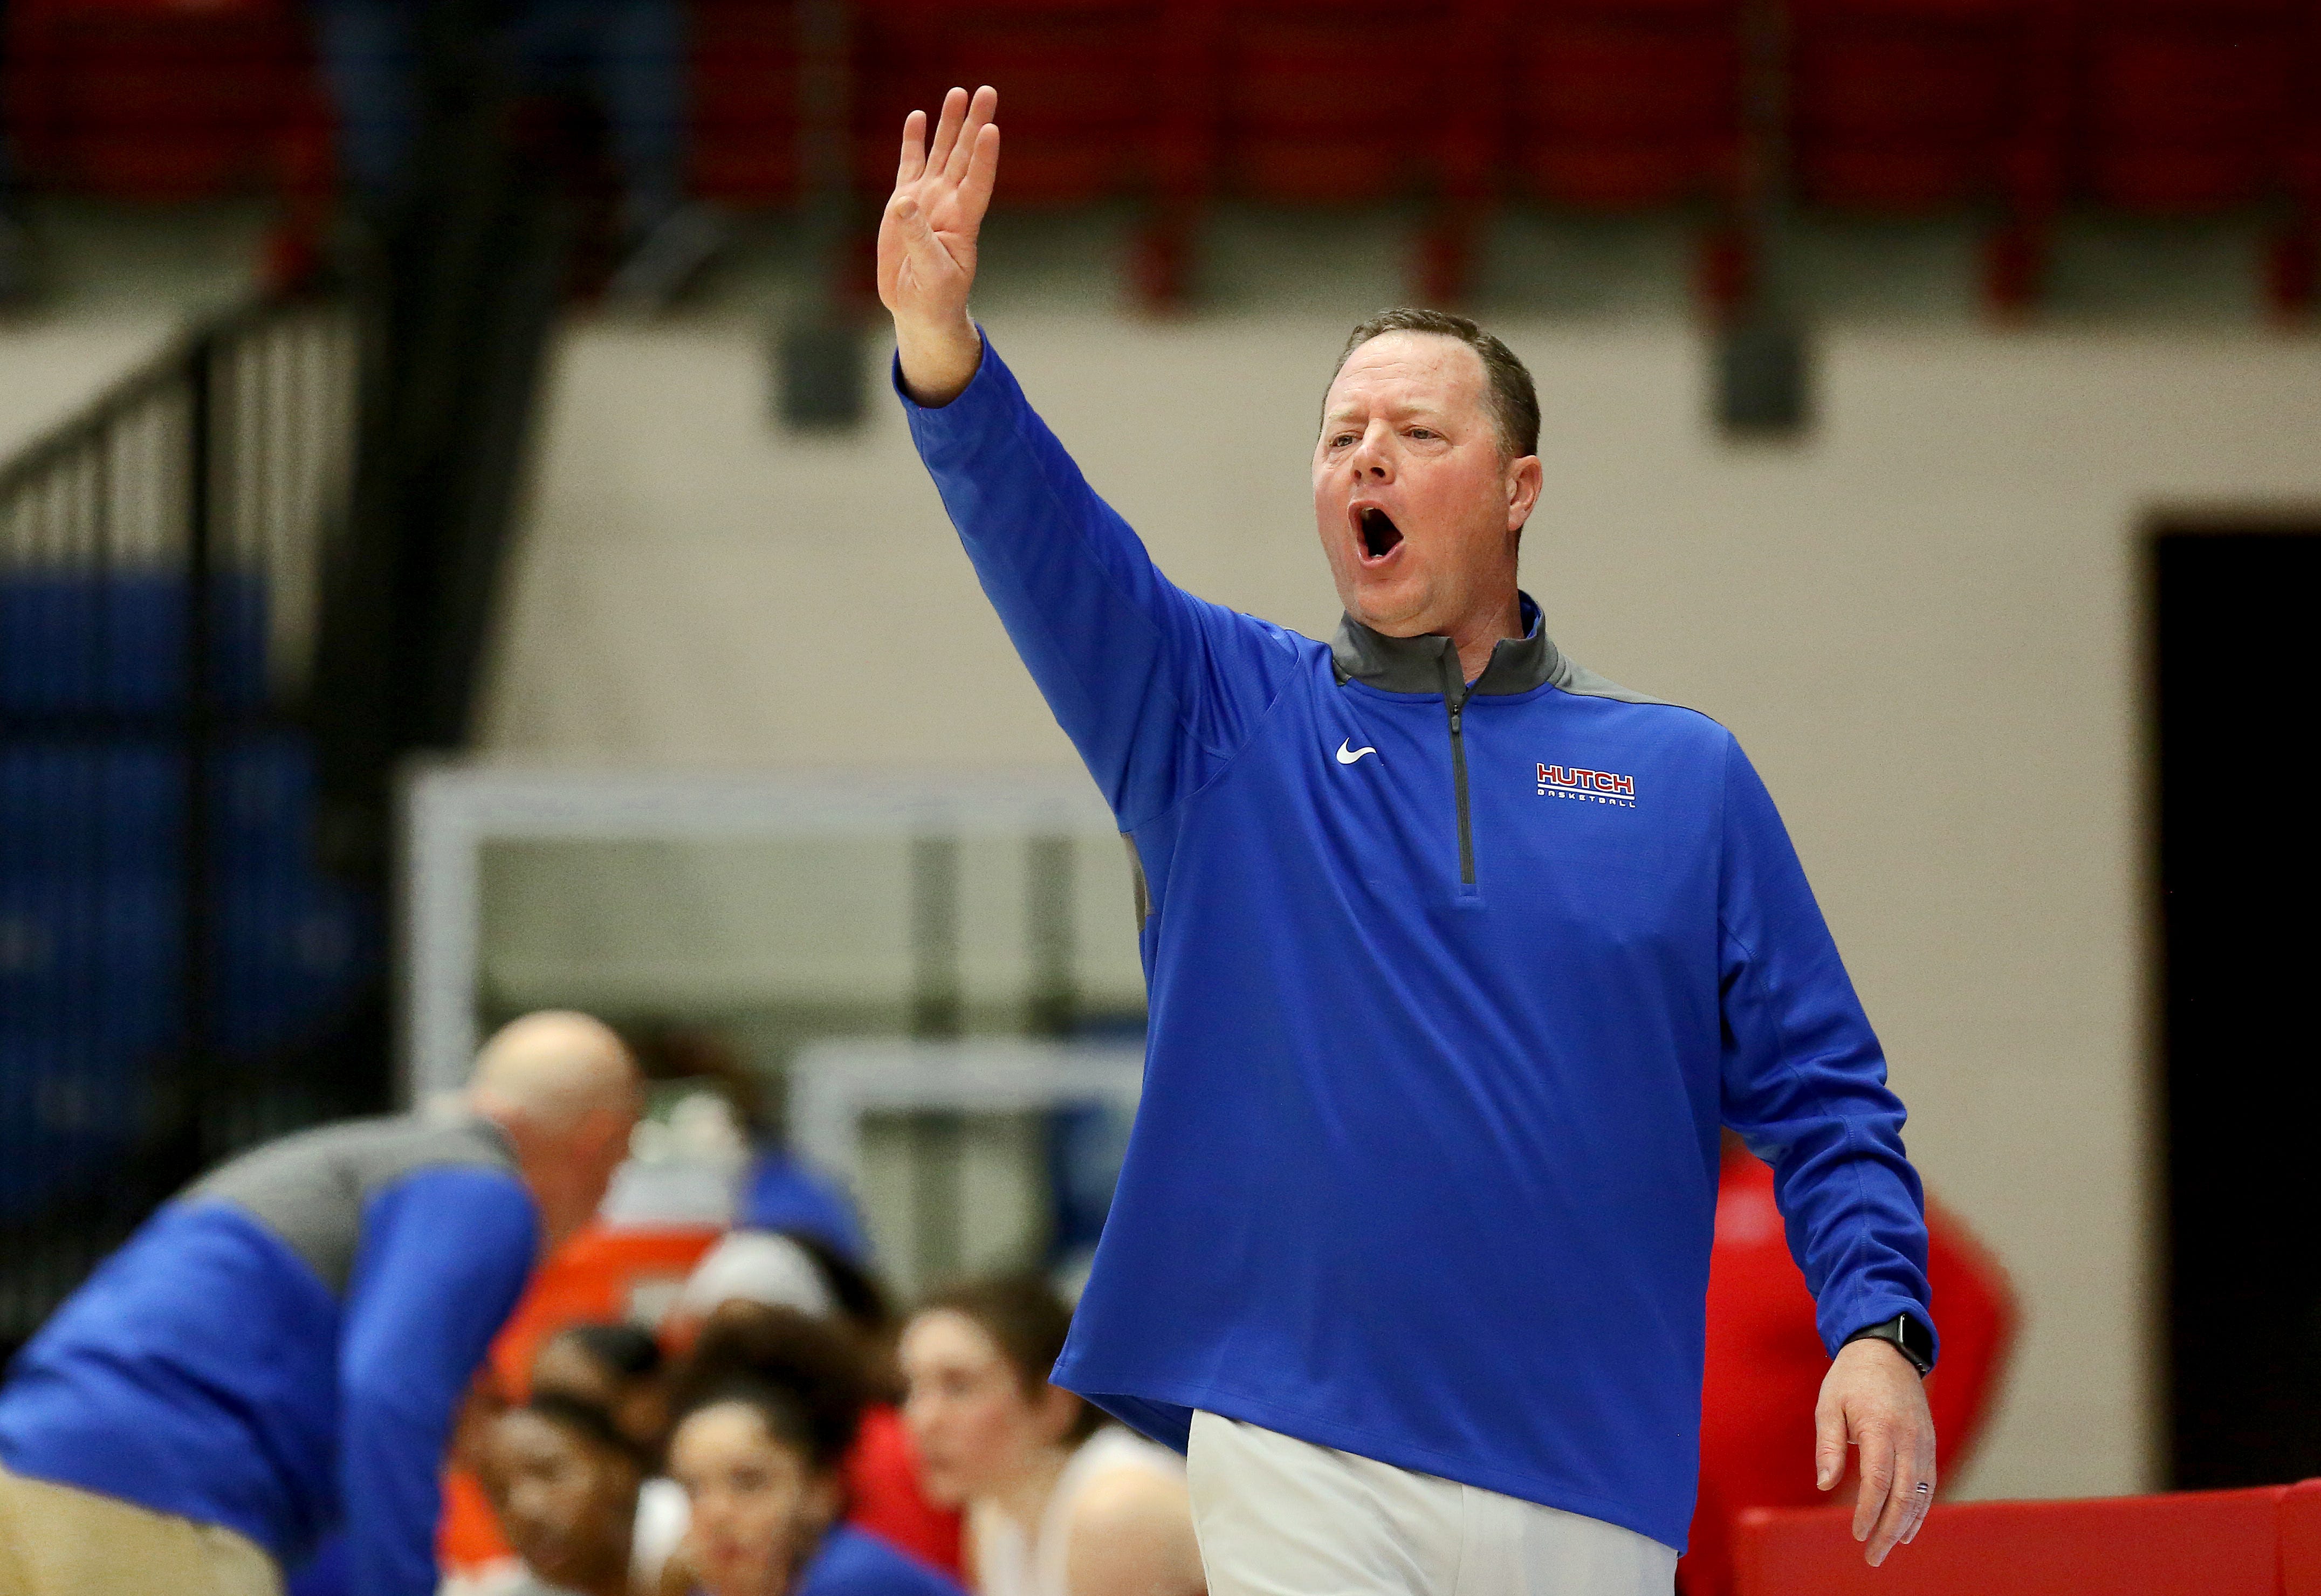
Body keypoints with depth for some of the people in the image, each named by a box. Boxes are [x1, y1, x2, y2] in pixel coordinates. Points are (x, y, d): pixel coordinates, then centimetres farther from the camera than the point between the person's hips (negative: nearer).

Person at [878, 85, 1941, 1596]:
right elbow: (1046, 551, -7)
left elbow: (1824, 1099, 8)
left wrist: (1881, 1329, -8)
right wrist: (942, 340, -26)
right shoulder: (1226, 718, 10)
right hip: (1297, 1457, -1)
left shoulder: (1684, 775, 11)